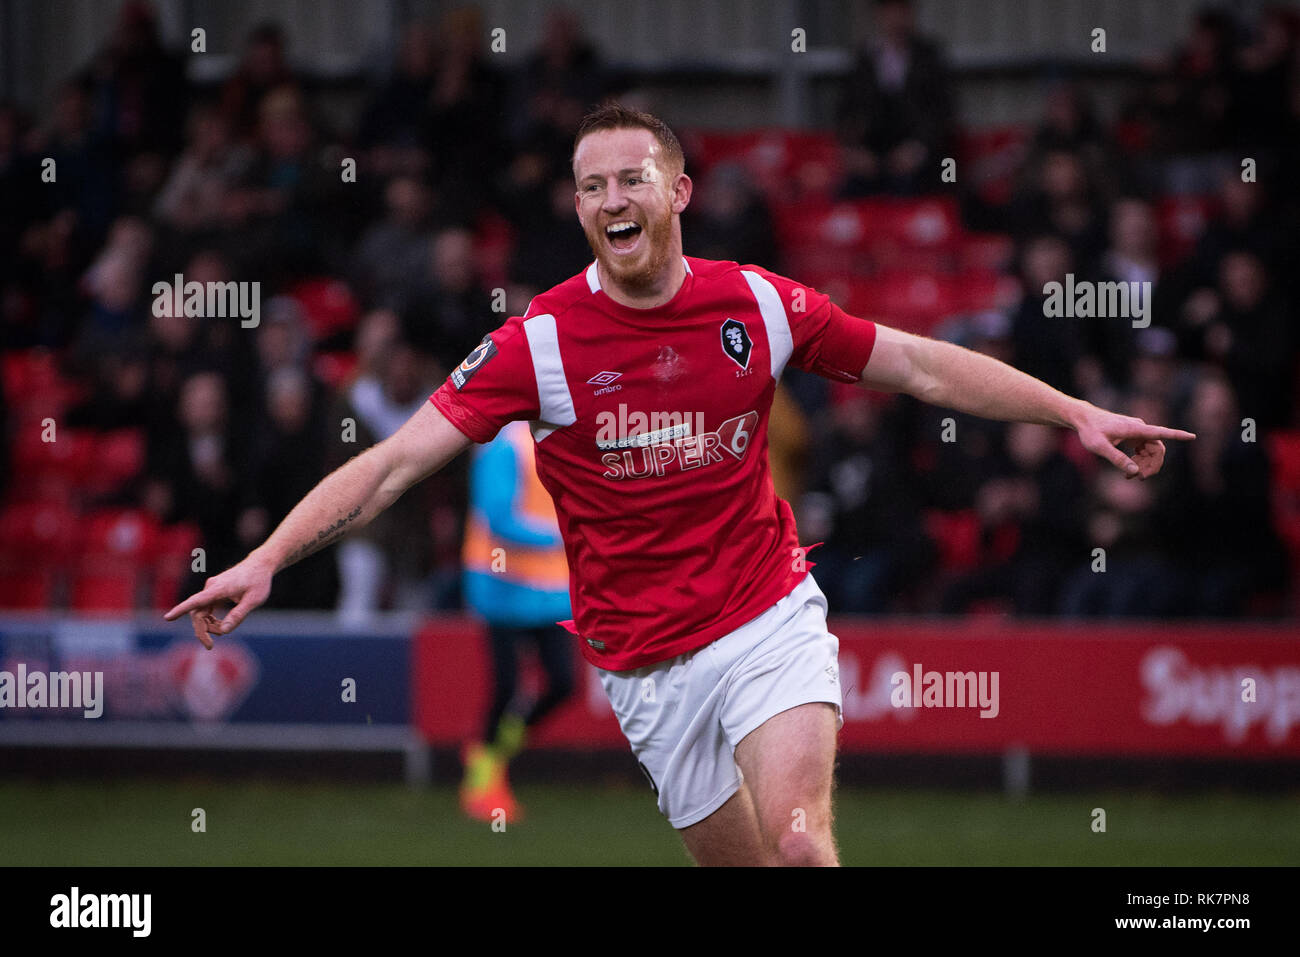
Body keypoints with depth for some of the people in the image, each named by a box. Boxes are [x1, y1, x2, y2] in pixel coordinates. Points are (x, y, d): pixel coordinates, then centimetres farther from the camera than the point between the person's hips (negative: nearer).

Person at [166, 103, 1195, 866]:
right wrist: (268, 557, -22)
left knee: (796, 836, -22)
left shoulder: (759, 305, -3)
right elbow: (395, 462, -11)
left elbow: (922, 366, 8)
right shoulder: (540, 341, -9)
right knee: (741, 861, 2)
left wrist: (1078, 414, 6)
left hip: (771, 618, 0)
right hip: (646, 665, 0)